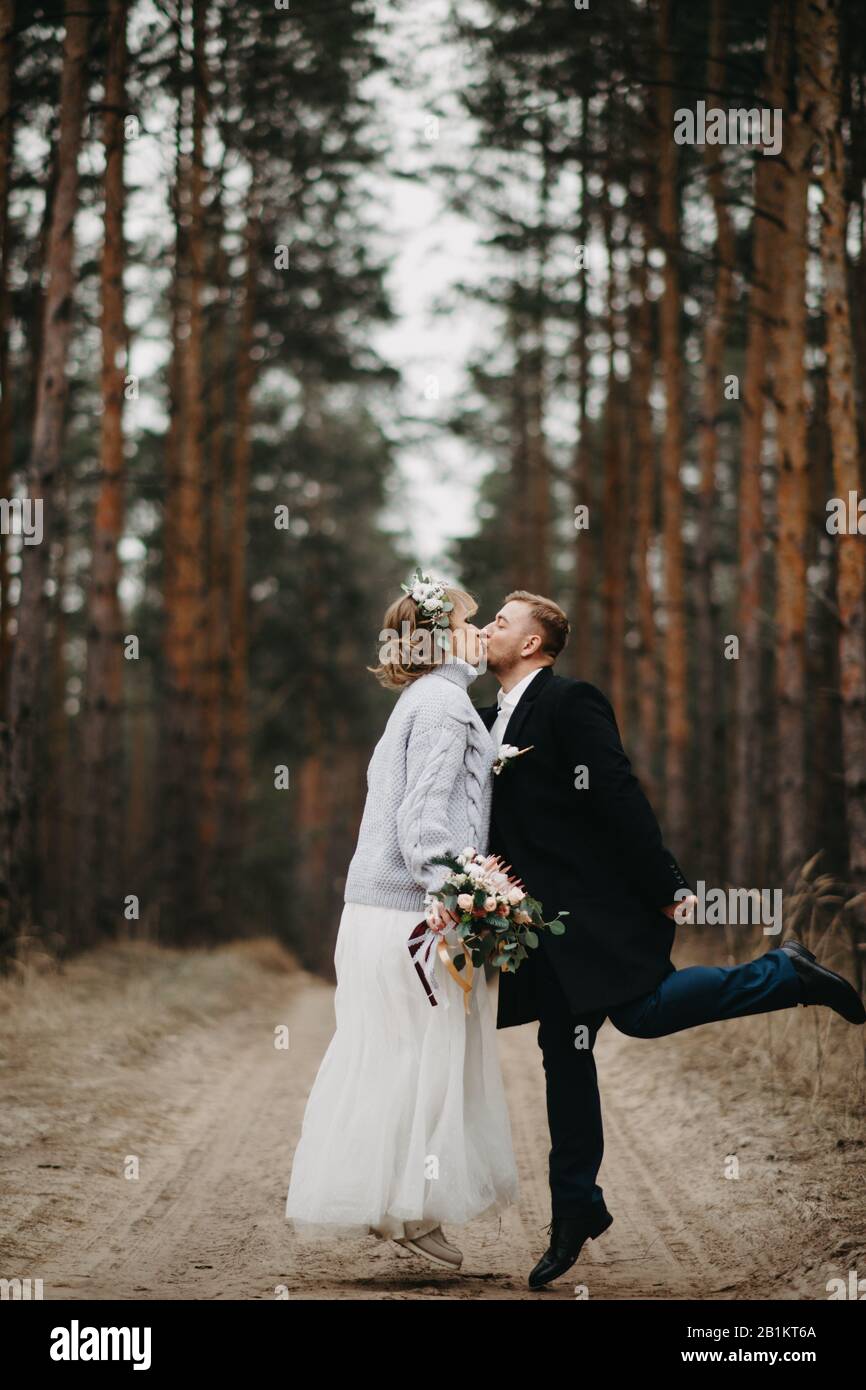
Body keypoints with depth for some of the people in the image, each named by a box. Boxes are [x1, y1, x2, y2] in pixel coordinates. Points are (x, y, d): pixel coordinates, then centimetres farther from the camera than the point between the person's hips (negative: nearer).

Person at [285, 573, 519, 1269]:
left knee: (388, 1056, 11)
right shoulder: (444, 703, -10)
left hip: (379, 908, 10)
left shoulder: (422, 701, 20)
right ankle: (409, 1208, 1)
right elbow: (424, 814, -19)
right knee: (425, 1055, -4)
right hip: (412, 915, -10)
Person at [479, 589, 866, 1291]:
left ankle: (785, 973, 3)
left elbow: (619, 797, -17)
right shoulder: (492, 718, 15)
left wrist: (666, 886, -21)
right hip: (548, 919, 8)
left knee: (640, 1010, -18)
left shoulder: (570, 701, -11)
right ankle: (576, 1211, 14)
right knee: (564, 1055, 7)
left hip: (597, 908, -8)